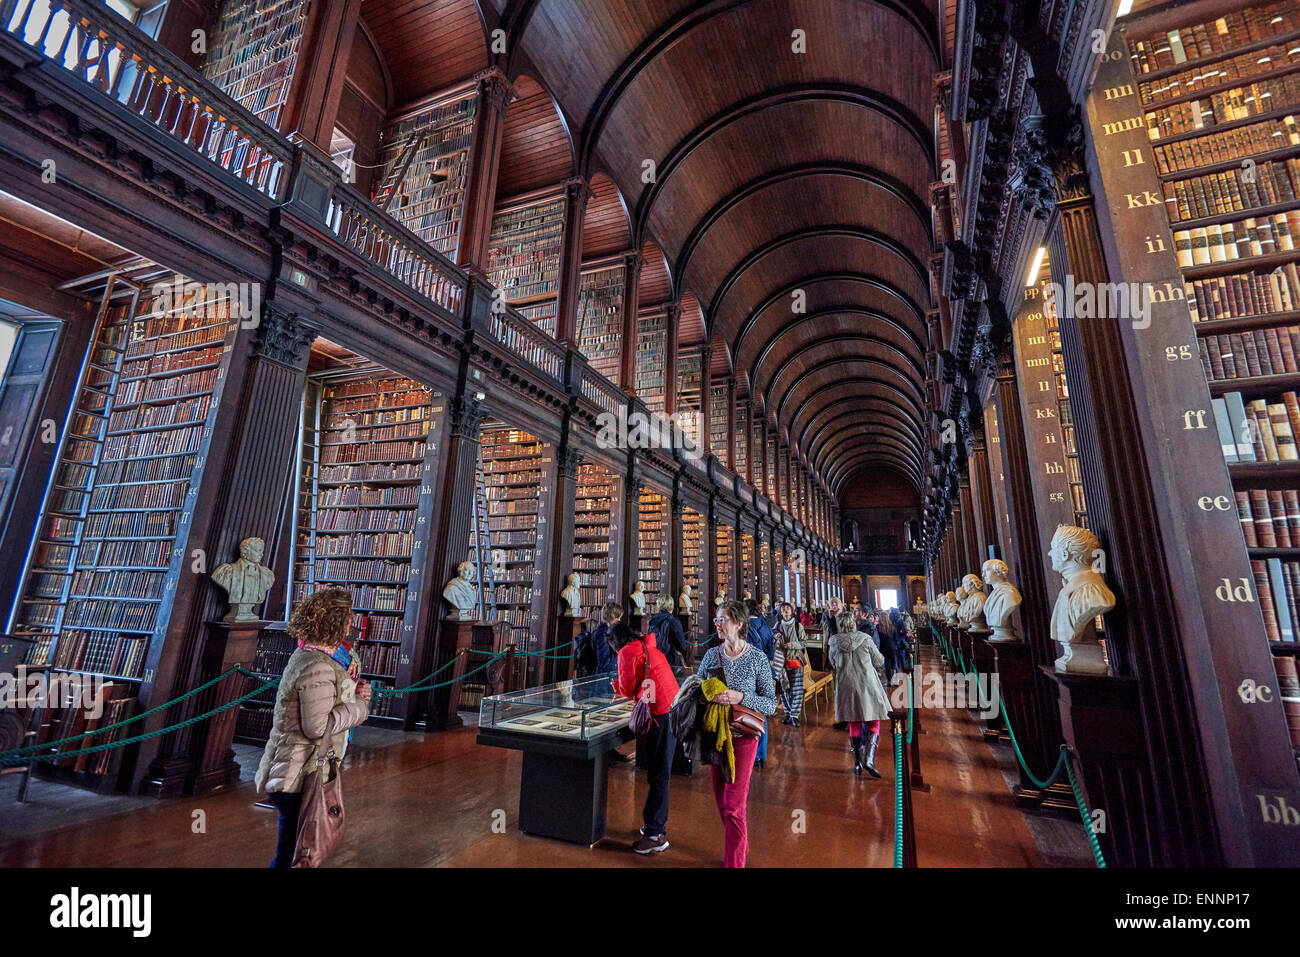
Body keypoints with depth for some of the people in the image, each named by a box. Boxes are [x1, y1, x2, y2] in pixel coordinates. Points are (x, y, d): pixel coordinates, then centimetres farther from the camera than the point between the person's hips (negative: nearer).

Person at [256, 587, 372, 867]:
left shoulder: (306, 655, 7)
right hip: (299, 773, -10)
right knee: (293, 854, 5)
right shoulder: (318, 667, -26)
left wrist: (353, 693, 1)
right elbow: (317, 726, -27)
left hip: (296, 769, 10)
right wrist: (358, 708, -14)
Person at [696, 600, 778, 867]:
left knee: (733, 807, -1)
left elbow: (771, 704, -9)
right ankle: (740, 847, 40)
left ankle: (734, 862, 17)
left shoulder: (758, 659, -10)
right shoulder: (711, 655, 0)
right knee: (722, 802, 17)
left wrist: (741, 697, -24)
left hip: (742, 737, -4)